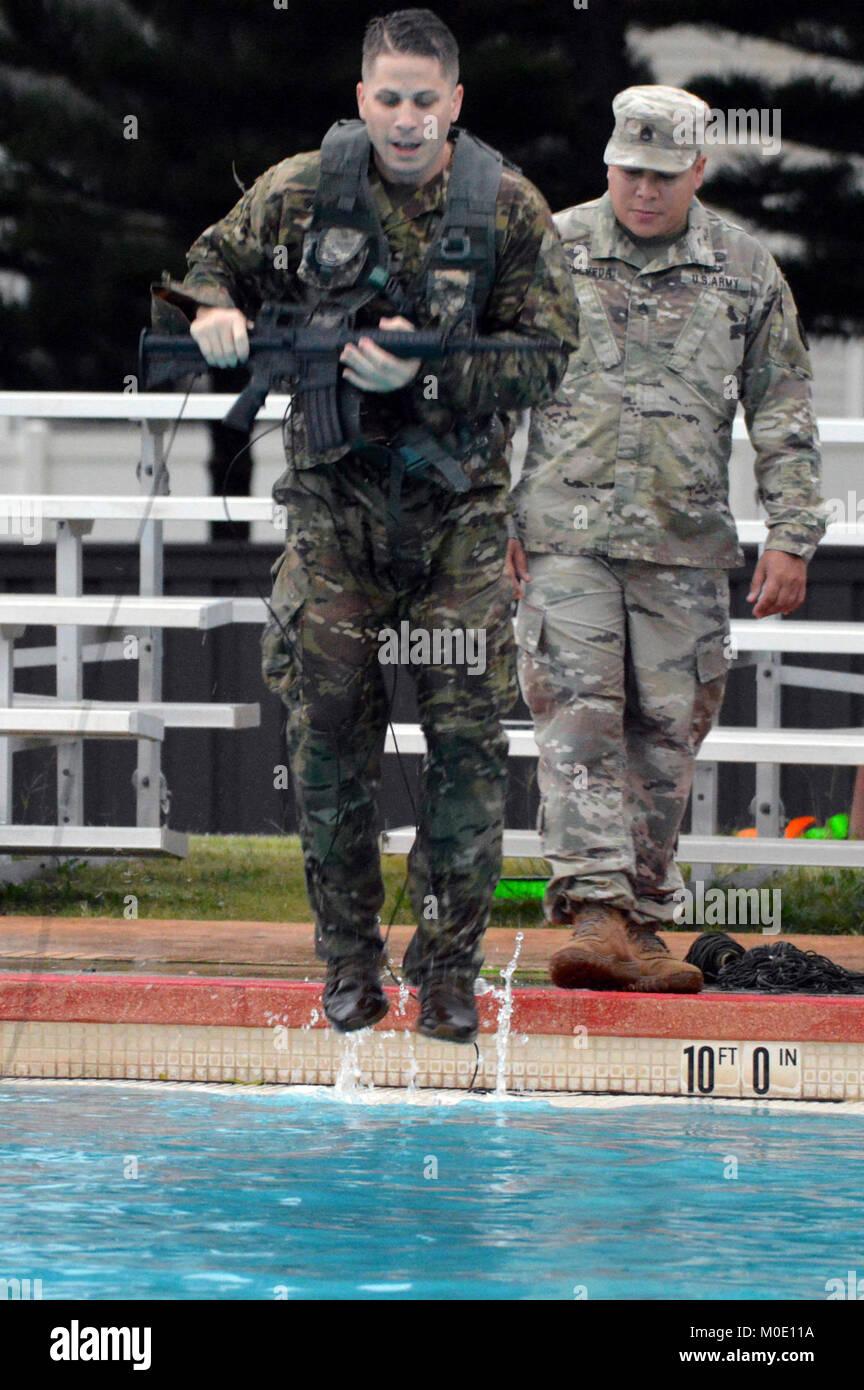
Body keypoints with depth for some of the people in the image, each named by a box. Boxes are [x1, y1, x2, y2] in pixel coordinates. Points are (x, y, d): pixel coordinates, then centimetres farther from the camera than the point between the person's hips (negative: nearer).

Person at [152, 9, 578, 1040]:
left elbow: (544, 358, -6)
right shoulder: (301, 191, 0)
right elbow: (216, 260, 13)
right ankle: (349, 964, 10)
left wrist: (423, 373, -19)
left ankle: (449, 967, 5)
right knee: (329, 740, -1)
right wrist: (212, 310, -11)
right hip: (336, 504, 1)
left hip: (459, 515, -1)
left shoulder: (509, 212, -4)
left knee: (467, 740, -5)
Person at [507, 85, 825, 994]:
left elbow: (783, 416, 9)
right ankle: (594, 911, -21)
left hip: (684, 544, 2)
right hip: (566, 534, -1)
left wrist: (791, 538, 2)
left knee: (666, 731, 2)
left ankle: (641, 920, 11)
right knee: (579, 717, -13)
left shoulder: (745, 272, 7)